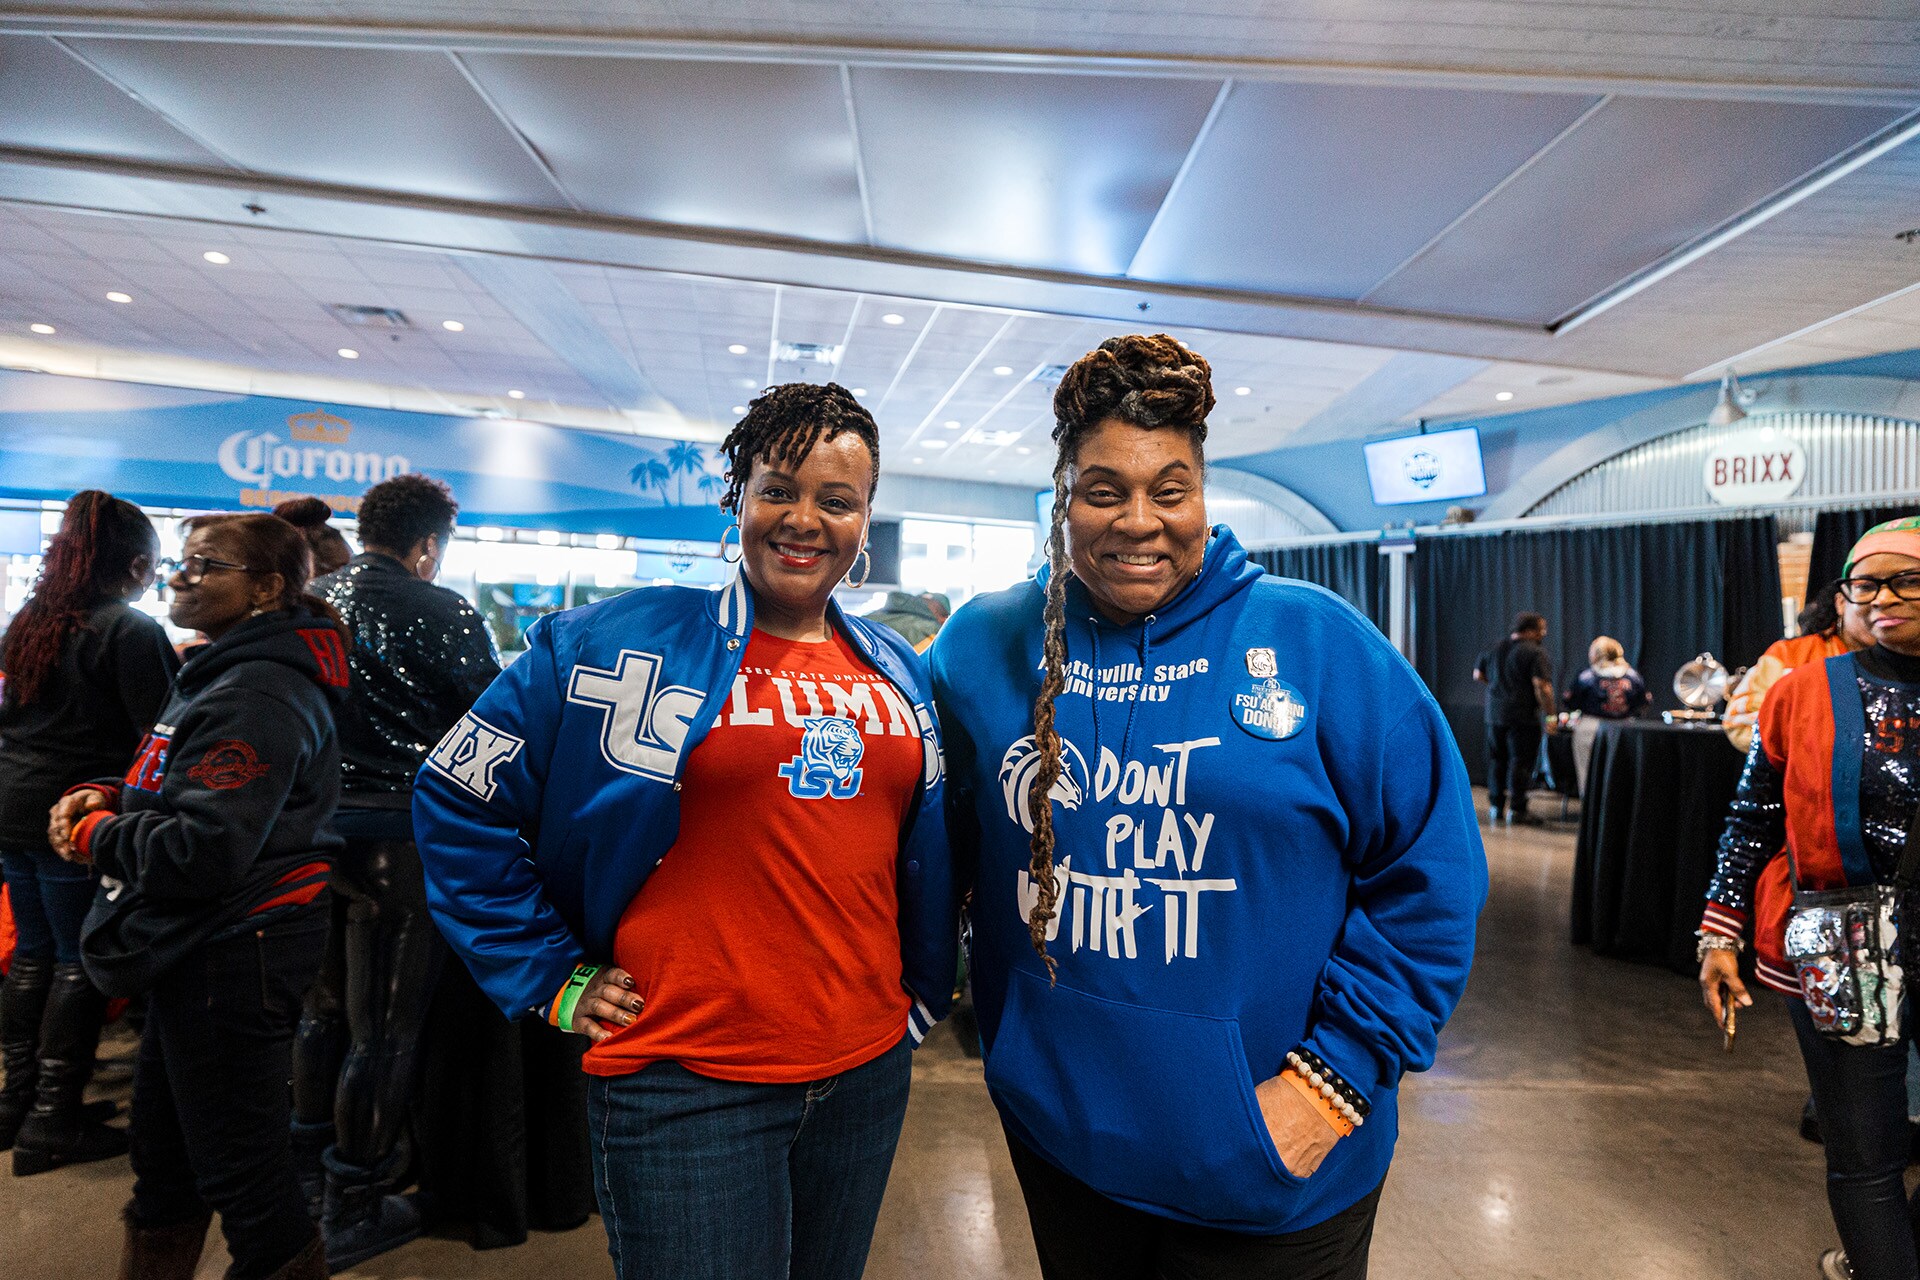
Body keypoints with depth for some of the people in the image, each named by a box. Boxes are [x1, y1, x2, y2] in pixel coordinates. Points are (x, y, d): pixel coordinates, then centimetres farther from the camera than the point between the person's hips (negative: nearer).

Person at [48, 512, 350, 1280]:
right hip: (198, 950, 11)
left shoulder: (256, 697, -22)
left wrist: (94, 833, -10)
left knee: (241, 1172, 2)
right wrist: (110, 796, 3)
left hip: (233, 956, -11)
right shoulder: (223, 674, 13)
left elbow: (204, 851, -27)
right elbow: (183, 790, 23)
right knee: (164, 1157, 26)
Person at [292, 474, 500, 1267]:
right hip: (394, 836, -7)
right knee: (384, 1025, 5)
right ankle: (353, 1209, 18)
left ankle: (311, 1164, 40)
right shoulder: (439, 612, -14)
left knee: (324, 1002, 23)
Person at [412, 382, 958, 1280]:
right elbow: (459, 798, -3)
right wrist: (553, 979, -4)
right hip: (687, 1079, -5)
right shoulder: (622, 642, -8)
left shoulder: (899, 674, 6)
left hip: (868, 1071, 6)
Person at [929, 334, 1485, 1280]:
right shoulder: (983, 647, -3)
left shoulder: (1317, 644, -10)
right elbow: (943, 842, 10)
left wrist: (1340, 1070, -12)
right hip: (1053, 1128, 3)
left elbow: (1428, 875, -9)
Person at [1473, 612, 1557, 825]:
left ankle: (1496, 806, 18)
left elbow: (1478, 674, 19)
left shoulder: (1496, 649, 11)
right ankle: (1517, 809, -2)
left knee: (1497, 760, 13)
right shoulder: (1534, 652, -11)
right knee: (1521, 762, -2)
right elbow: (1542, 686, -18)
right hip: (1523, 717, -7)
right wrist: (1550, 715, -14)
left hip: (1495, 715, 7)